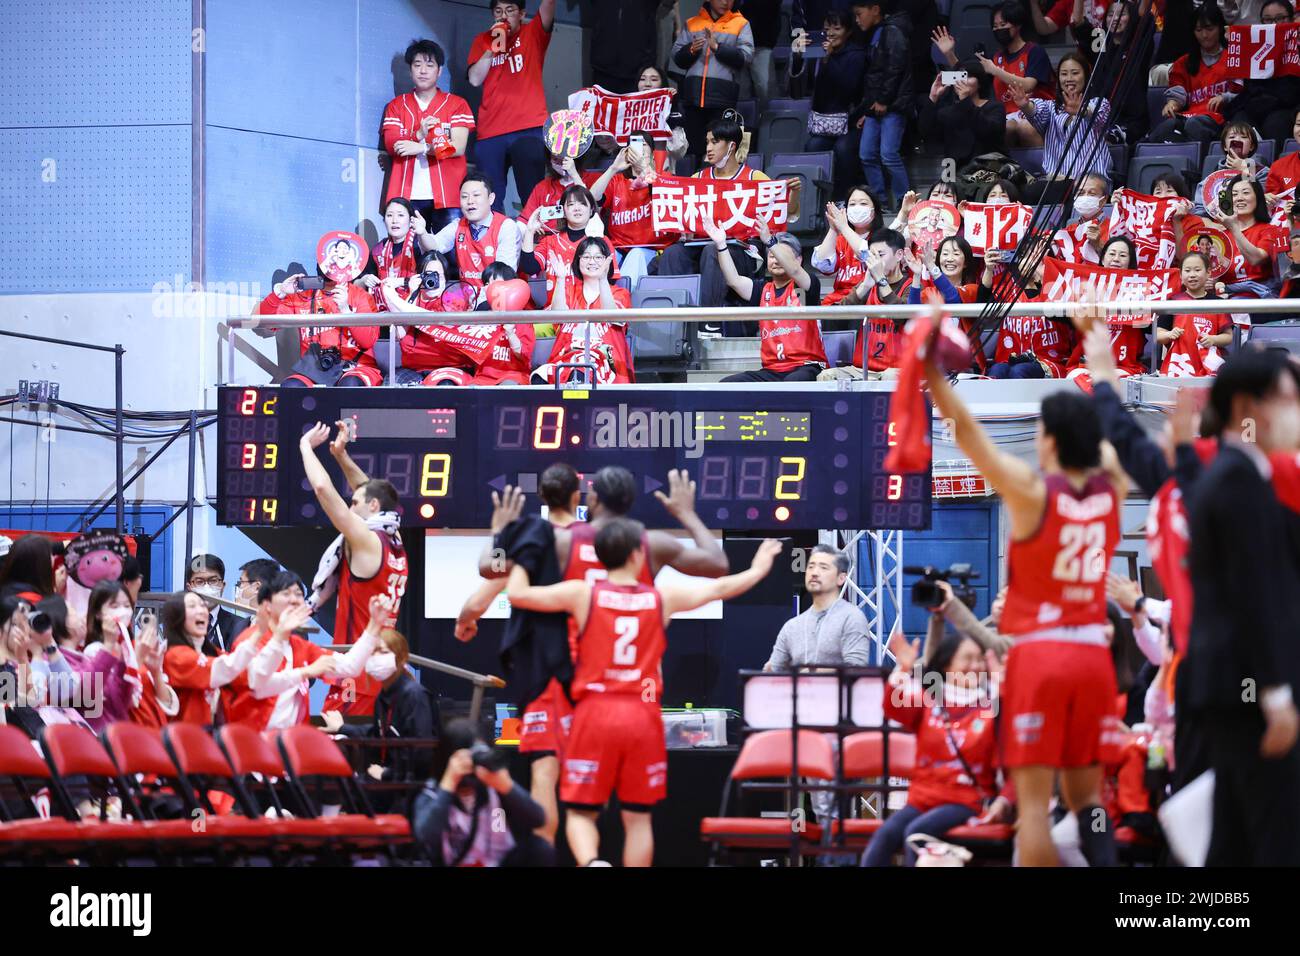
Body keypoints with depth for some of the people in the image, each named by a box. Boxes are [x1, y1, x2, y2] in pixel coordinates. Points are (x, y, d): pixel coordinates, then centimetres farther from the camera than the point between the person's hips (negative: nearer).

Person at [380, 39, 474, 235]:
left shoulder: (456, 105, 10)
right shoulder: (396, 106, 17)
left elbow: (458, 147, -2)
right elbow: (391, 145, 3)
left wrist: (420, 148, -11)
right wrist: (419, 134, -14)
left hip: (446, 197, -1)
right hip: (408, 197, 1)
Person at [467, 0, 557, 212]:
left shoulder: (533, 33, 9)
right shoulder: (483, 41, 15)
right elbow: (475, 79, 4)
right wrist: (493, 47, -5)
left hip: (529, 129, -2)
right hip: (490, 132, 2)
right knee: (489, 200, 0)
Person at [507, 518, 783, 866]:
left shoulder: (582, 594, -2)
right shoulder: (663, 598, 4)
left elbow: (517, 593, -2)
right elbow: (718, 588, 19)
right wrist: (756, 571, 38)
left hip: (595, 712, -1)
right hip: (643, 716, 1)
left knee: (581, 811, 3)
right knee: (638, 817, 9)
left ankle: (590, 862, -26)